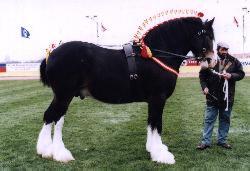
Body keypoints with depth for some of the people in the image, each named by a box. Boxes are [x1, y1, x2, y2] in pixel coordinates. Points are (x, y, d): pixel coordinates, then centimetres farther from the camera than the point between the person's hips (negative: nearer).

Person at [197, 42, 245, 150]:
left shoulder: (234, 62, -1)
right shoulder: (210, 61, -6)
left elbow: (241, 74, 3)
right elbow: (202, 75, 3)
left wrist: (231, 76, -16)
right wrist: (204, 86, -9)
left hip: (227, 97, 2)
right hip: (212, 96, -2)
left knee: (225, 119, 13)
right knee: (209, 119, 4)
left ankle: (222, 140, 26)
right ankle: (205, 141, 11)